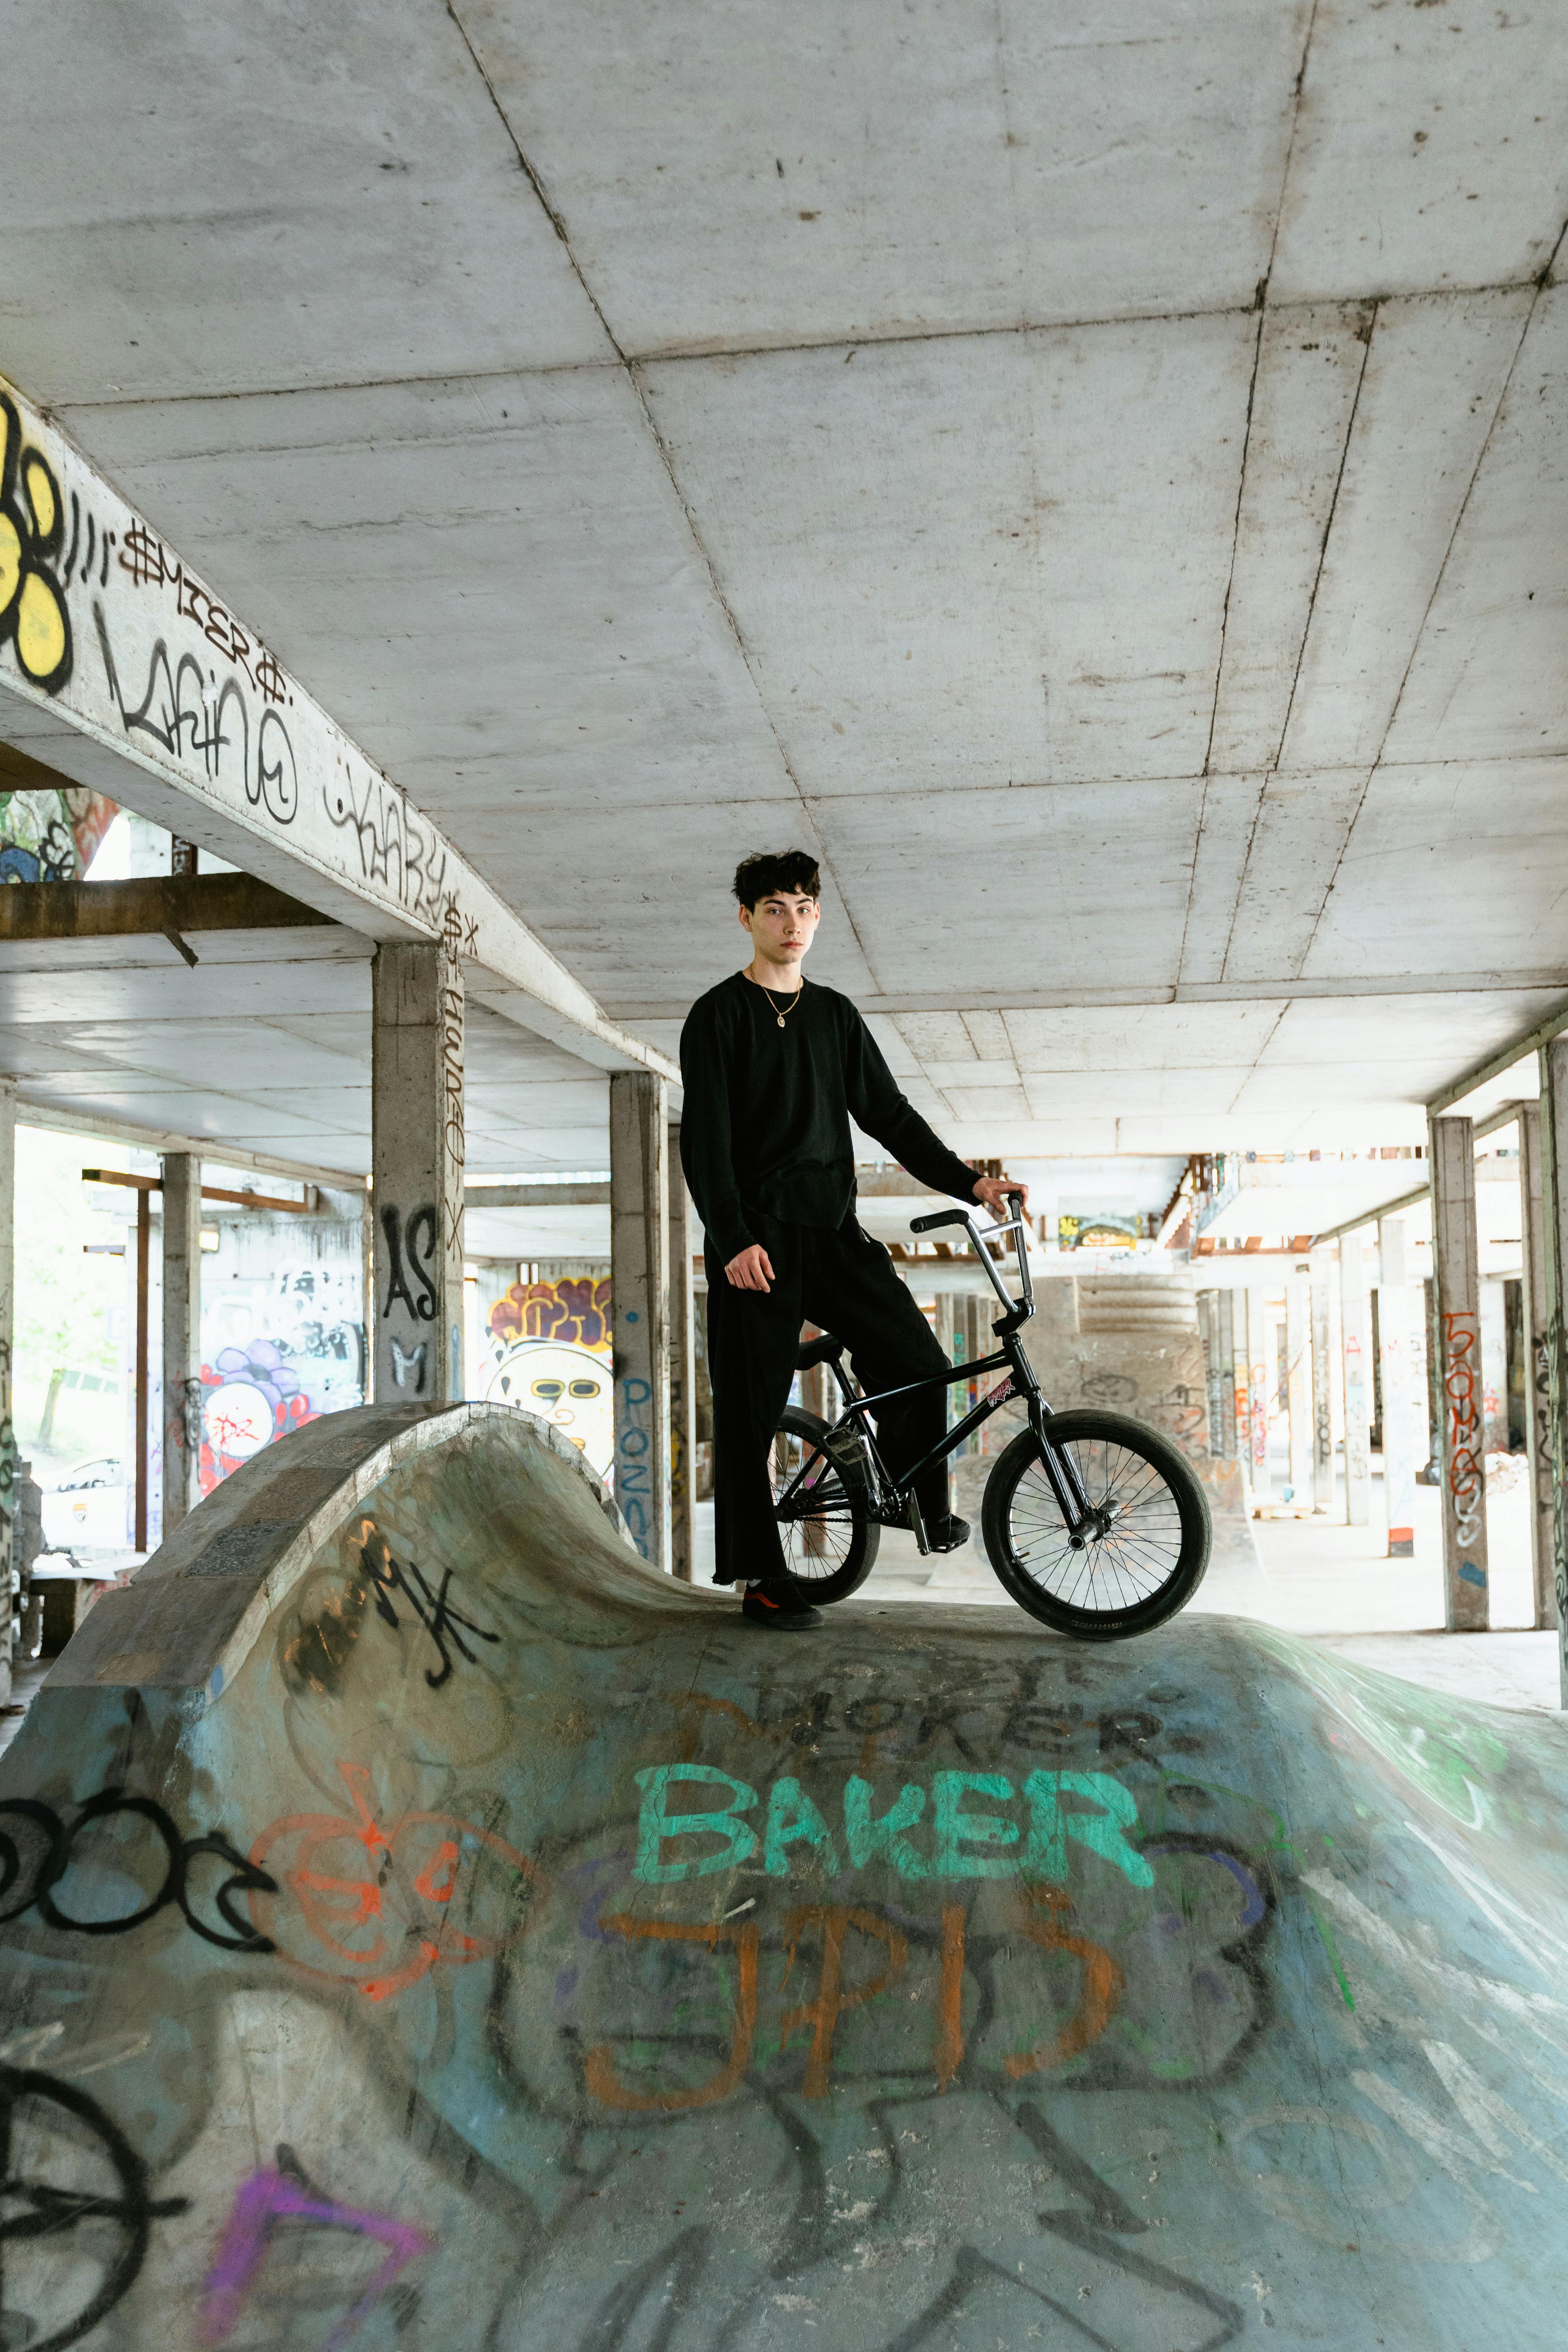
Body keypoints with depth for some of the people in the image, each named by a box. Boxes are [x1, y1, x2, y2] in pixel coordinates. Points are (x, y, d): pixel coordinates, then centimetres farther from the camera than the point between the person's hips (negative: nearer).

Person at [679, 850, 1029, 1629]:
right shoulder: (719, 1016, 0)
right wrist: (734, 1239, -19)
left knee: (919, 1362, -4)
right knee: (750, 1405, -2)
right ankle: (761, 1576, 7)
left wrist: (968, 1182, 5)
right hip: (755, 1239, -4)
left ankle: (923, 1501, 21)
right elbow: (705, 1138, -8)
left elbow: (888, 1115, 15)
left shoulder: (834, 1015, 16)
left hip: (831, 1229, 5)